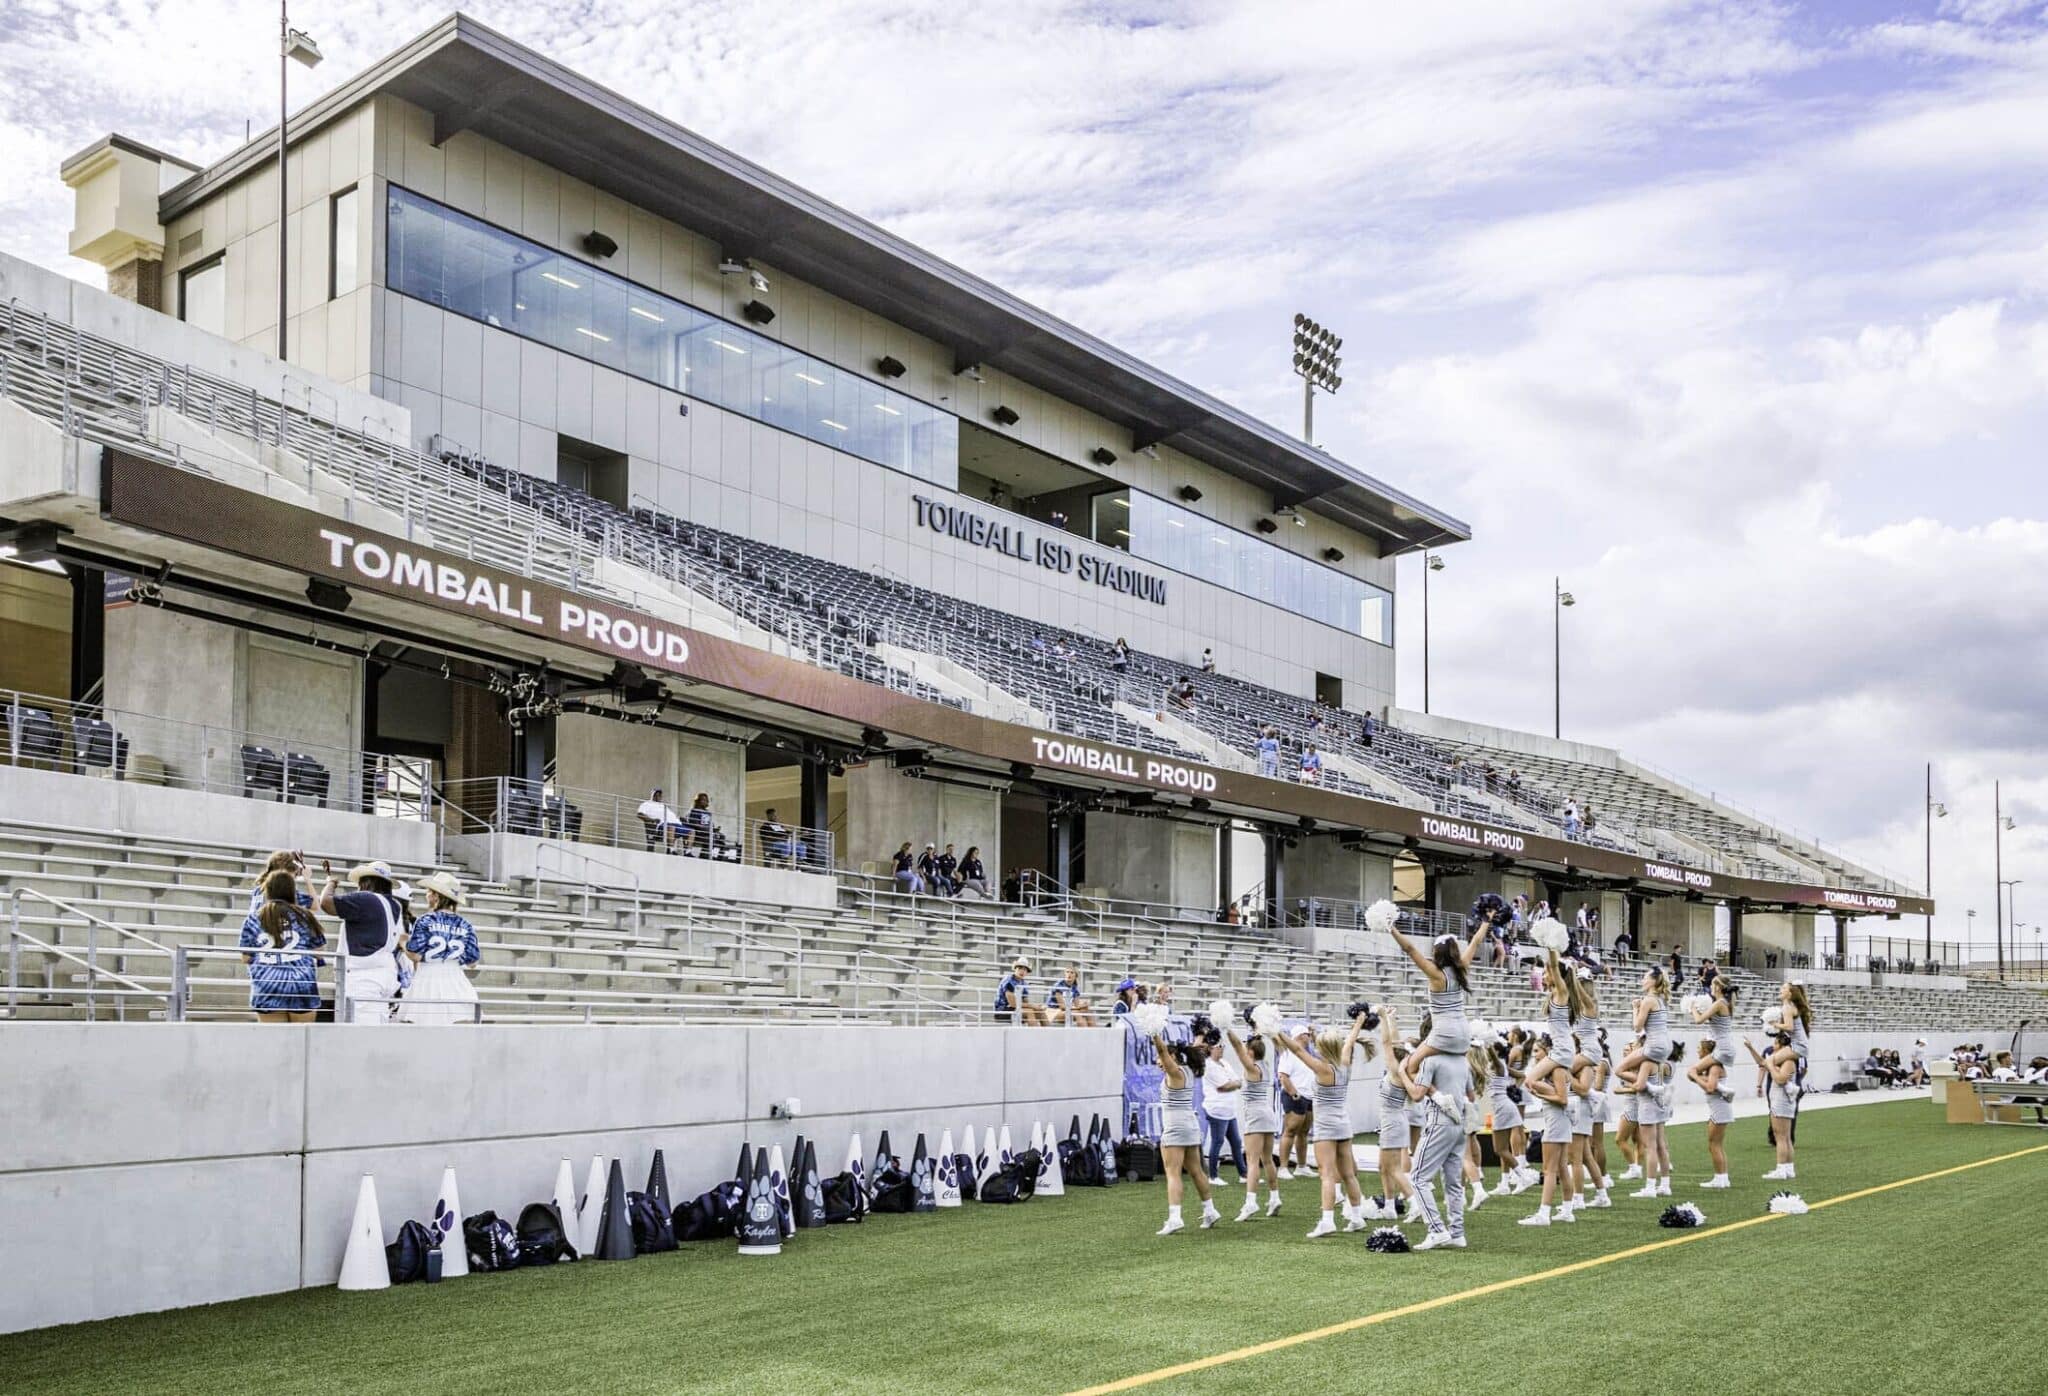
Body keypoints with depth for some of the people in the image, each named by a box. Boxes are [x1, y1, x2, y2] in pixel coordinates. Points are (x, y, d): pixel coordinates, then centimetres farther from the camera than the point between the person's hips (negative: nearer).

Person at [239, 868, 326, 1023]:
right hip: (302, 986, -1)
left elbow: (245, 958, 8)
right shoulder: (304, 916, 4)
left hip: (267, 988, 1)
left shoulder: (253, 918, 6)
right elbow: (318, 951, 8)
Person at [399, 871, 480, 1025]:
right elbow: (472, 960, 7)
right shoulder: (465, 926, 7)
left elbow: (415, 955, -6)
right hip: (457, 982, 3)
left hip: (429, 979, -3)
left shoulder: (425, 922, -2)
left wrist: (404, 942, 13)